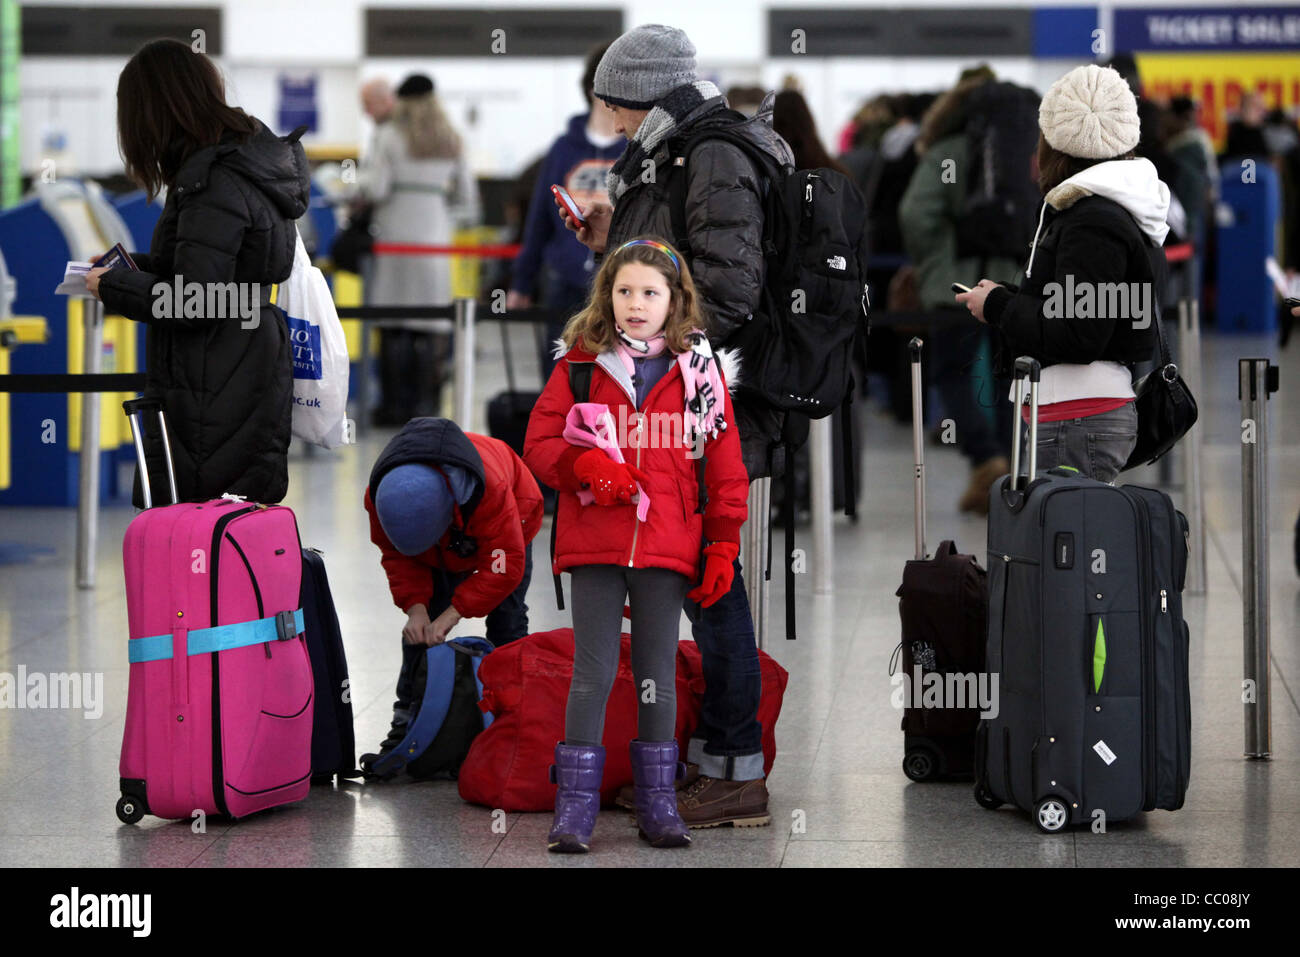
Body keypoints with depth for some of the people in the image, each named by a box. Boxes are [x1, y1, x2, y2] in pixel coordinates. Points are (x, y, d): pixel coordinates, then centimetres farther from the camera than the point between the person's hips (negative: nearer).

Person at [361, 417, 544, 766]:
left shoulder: (491, 488, -48)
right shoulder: (380, 495, -34)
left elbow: (504, 566, -39)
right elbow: (398, 556, -16)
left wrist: (453, 612, -40)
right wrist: (415, 605, -32)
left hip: (506, 532, -3)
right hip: (442, 551, 3)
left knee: (507, 626, -10)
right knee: (421, 628, -5)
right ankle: (406, 724, -3)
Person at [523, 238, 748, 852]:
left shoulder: (698, 370, 6)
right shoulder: (581, 363, 4)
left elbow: (723, 461, 8)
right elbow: (539, 443, 3)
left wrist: (722, 546, 4)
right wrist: (586, 466, -16)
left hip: (667, 546, 1)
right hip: (594, 543, -1)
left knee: (659, 673, 8)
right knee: (593, 671, -1)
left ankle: (657, 803, 16)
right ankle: (575, 807, 3)